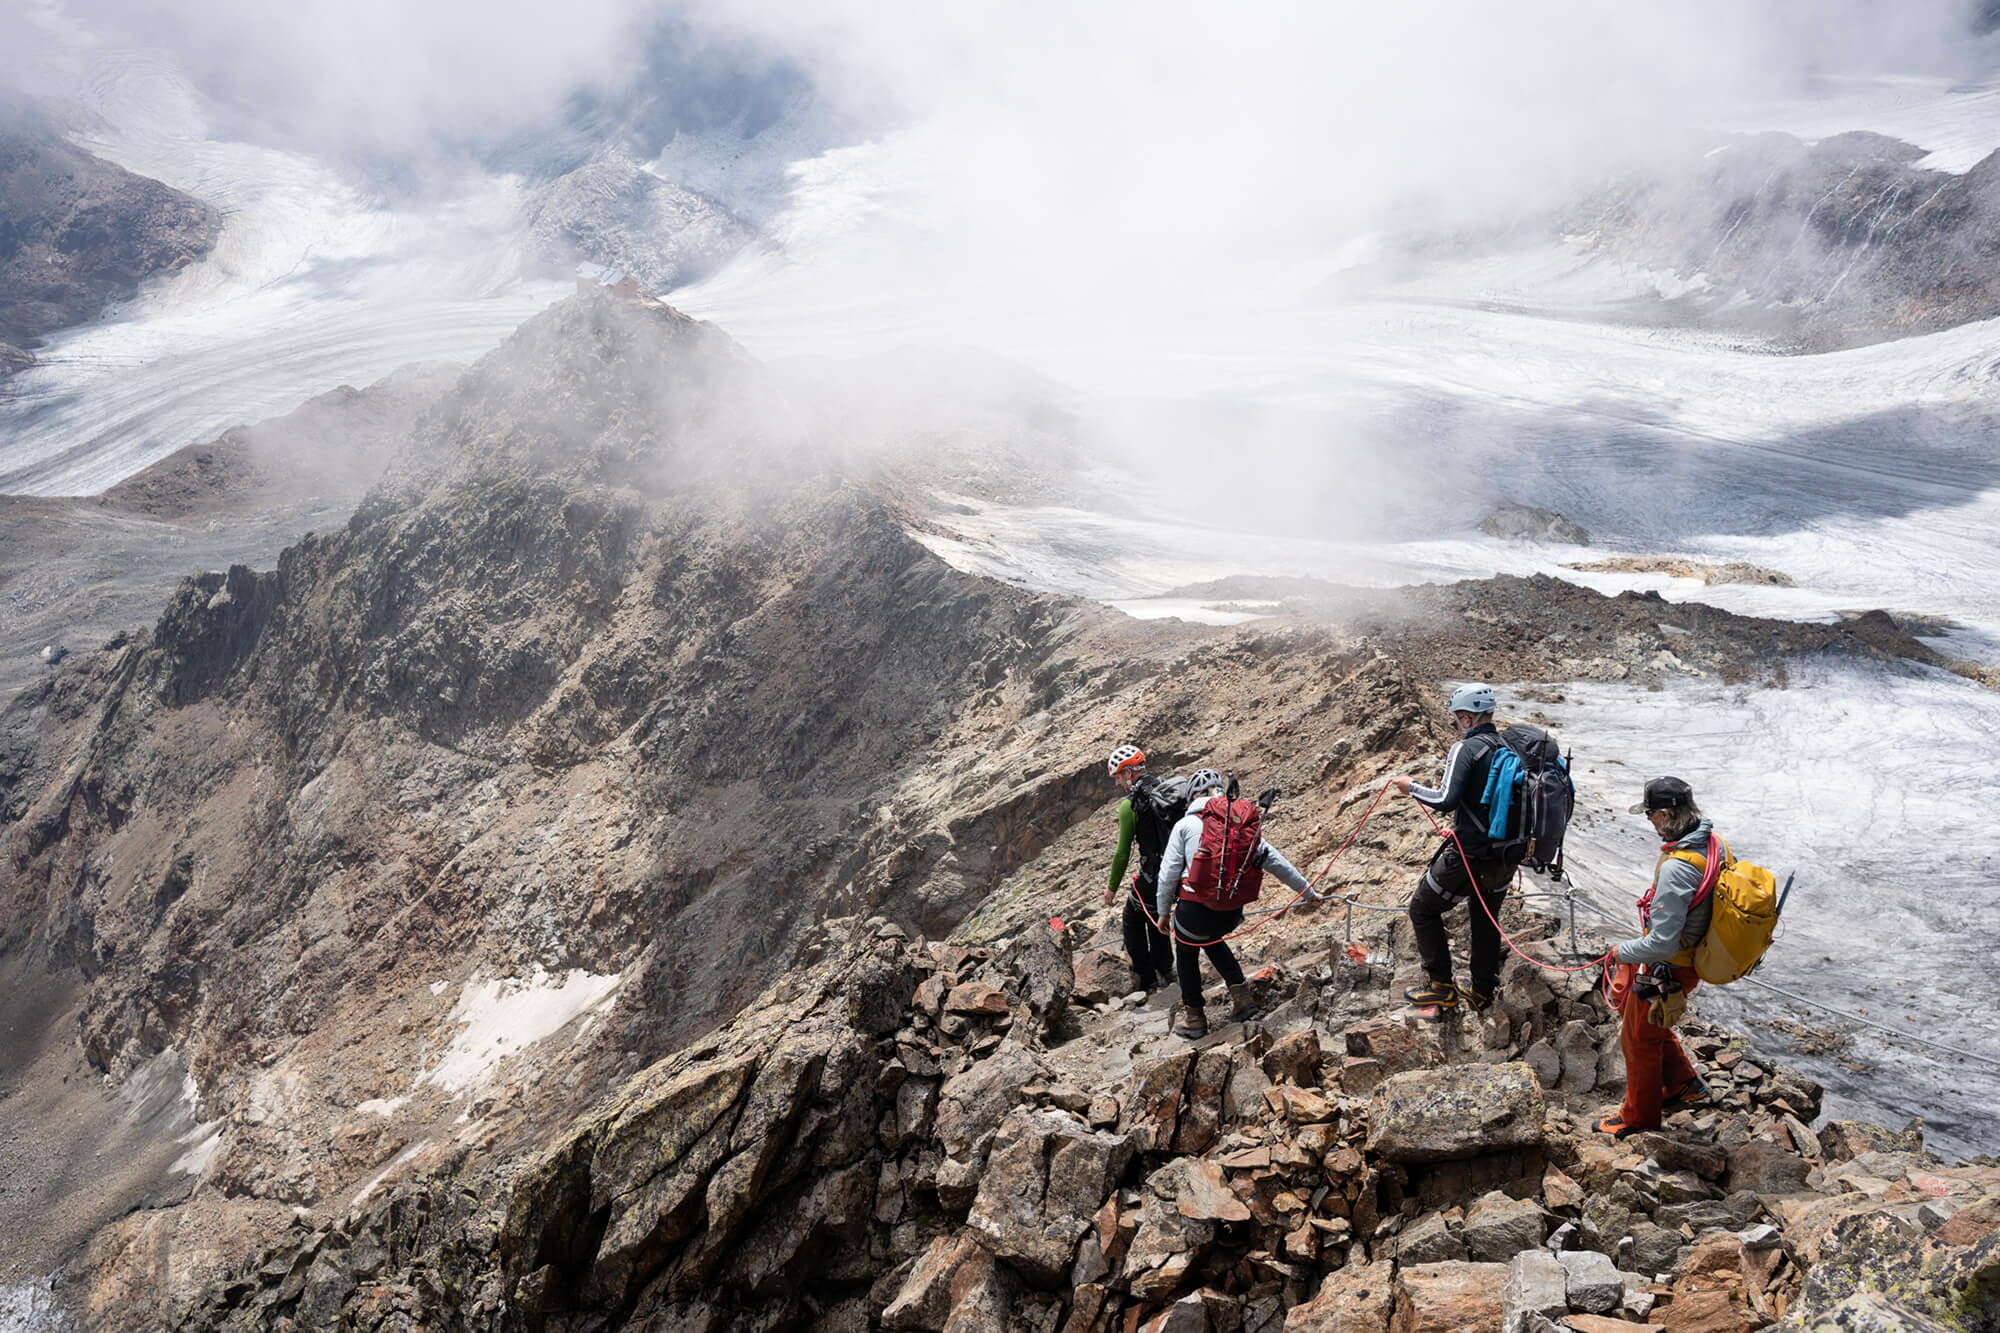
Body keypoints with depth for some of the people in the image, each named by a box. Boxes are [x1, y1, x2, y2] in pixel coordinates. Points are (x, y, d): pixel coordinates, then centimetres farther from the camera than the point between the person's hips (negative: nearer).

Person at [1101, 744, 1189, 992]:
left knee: (1133, 921, 16)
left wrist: (1112, 887, 3)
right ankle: (1164, 970, 35)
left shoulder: (1129, 806, -14)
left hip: (1154, 876, -7)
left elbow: (1123, 853, -10)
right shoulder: (1168, 788, 6)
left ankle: (1146, 979, 19)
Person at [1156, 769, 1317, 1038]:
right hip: (1232, 913, 4)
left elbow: (1168, 874, -1)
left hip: (1195, 909, -4)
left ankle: (1193, 1016, 32)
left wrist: (1163, 911, 13)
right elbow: (1276, 862, 15)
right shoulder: (1246, 824, 9)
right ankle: (1240, 993, 27)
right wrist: (1308, 891, 26)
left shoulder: (1186, 825, -1)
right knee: (1211, 940, 36)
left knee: (1186, 953, 25)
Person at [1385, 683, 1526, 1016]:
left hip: (1468, 857, -7)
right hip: (1506, 858, 7)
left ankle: (1442, 988, 14)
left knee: (1423, 910, 13)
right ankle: (1483, 994, 33)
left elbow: (1446, 801, -25)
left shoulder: (1466, 748, -16)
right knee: (1487, 920, 24)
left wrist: (1411, 787, -9)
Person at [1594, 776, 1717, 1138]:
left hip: (1666, 969, -8)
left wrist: (1621, 952, -14)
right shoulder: (1713, 843, -8)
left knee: (1640, 1038, 14)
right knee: (1641, 1017, 29)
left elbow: (1662, 943, -32)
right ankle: (1683, 1085, 41)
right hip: (1693, 952, 8)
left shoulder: (1675, 869, -36)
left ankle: (1639, 1117, 35)